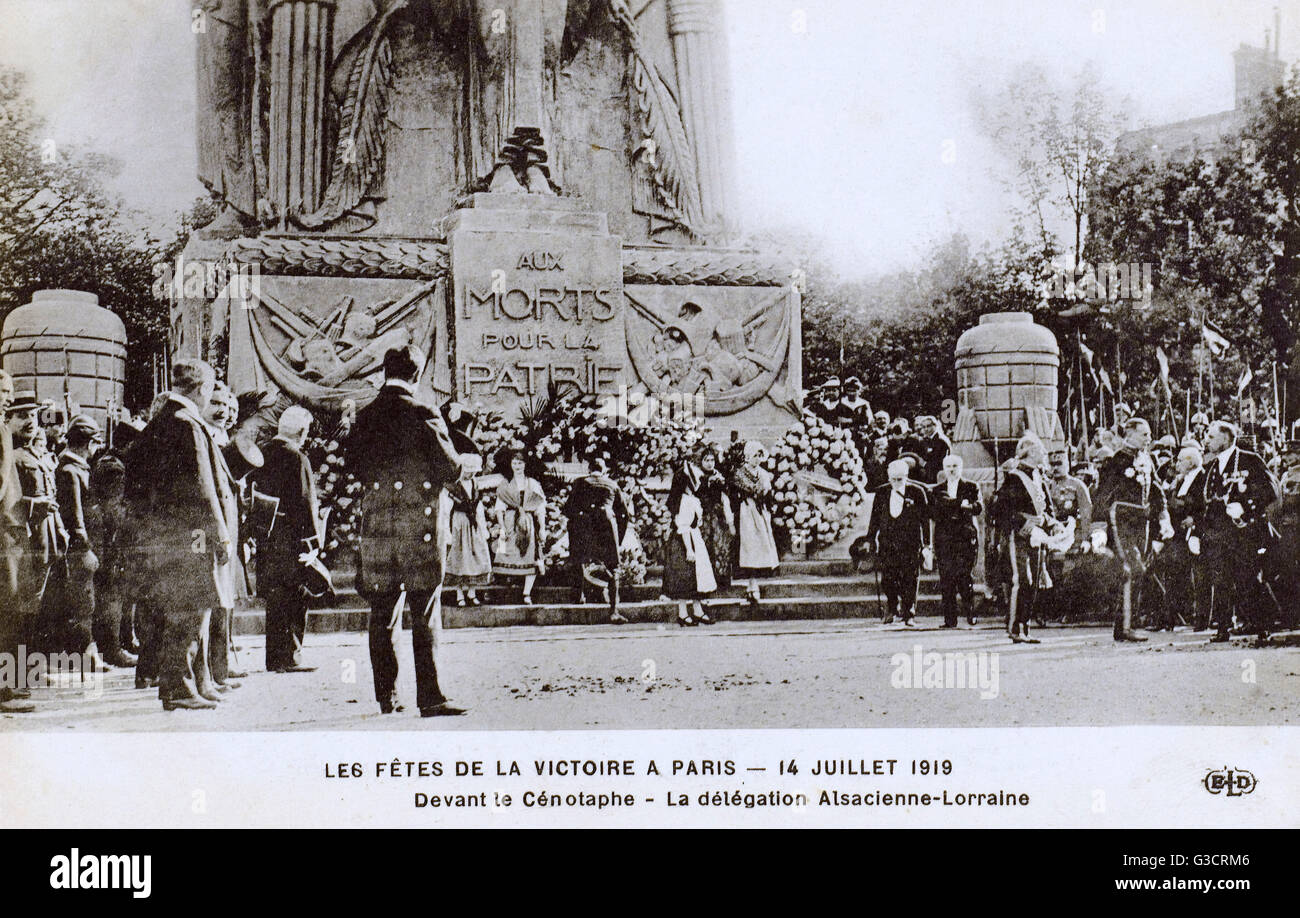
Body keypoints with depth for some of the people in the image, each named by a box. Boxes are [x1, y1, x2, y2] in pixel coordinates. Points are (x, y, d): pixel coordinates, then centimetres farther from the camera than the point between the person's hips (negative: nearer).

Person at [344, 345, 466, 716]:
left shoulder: (365, 416, 5)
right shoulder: (423, 414, -8)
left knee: (382, 616, 10)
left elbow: (351, 463, 13)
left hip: (376, 526, 4)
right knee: (424, 617, -3)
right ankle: (430, 697, -7)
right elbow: (449, 467, -9)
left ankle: (387, 696, 13)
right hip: (419, 527, -4)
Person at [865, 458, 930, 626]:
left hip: (910, 544, -2)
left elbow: (925, 519, 2)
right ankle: (891, 610, 17)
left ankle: (908, 615, 9)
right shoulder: (882, 493, 9)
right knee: (887, 580, -2)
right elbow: (875, 518, 14)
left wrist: (926, 544, -2)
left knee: (909, 581, -1)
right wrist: (870, 540, 8)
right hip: (886, 543, 2)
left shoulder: (917, 492, 1)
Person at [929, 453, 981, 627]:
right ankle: (950, 618, 0)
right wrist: (931, 541, 11)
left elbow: (980, 508, -4)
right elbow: (932, 517, 16)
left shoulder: (971, 487, 9)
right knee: (946, 578, -3)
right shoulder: (936, 490, 15)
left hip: (965, 536, -2)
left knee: (963, 576, -9)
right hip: (943, 539, 2)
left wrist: (968, 506, -25)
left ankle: (971, 612, 10)